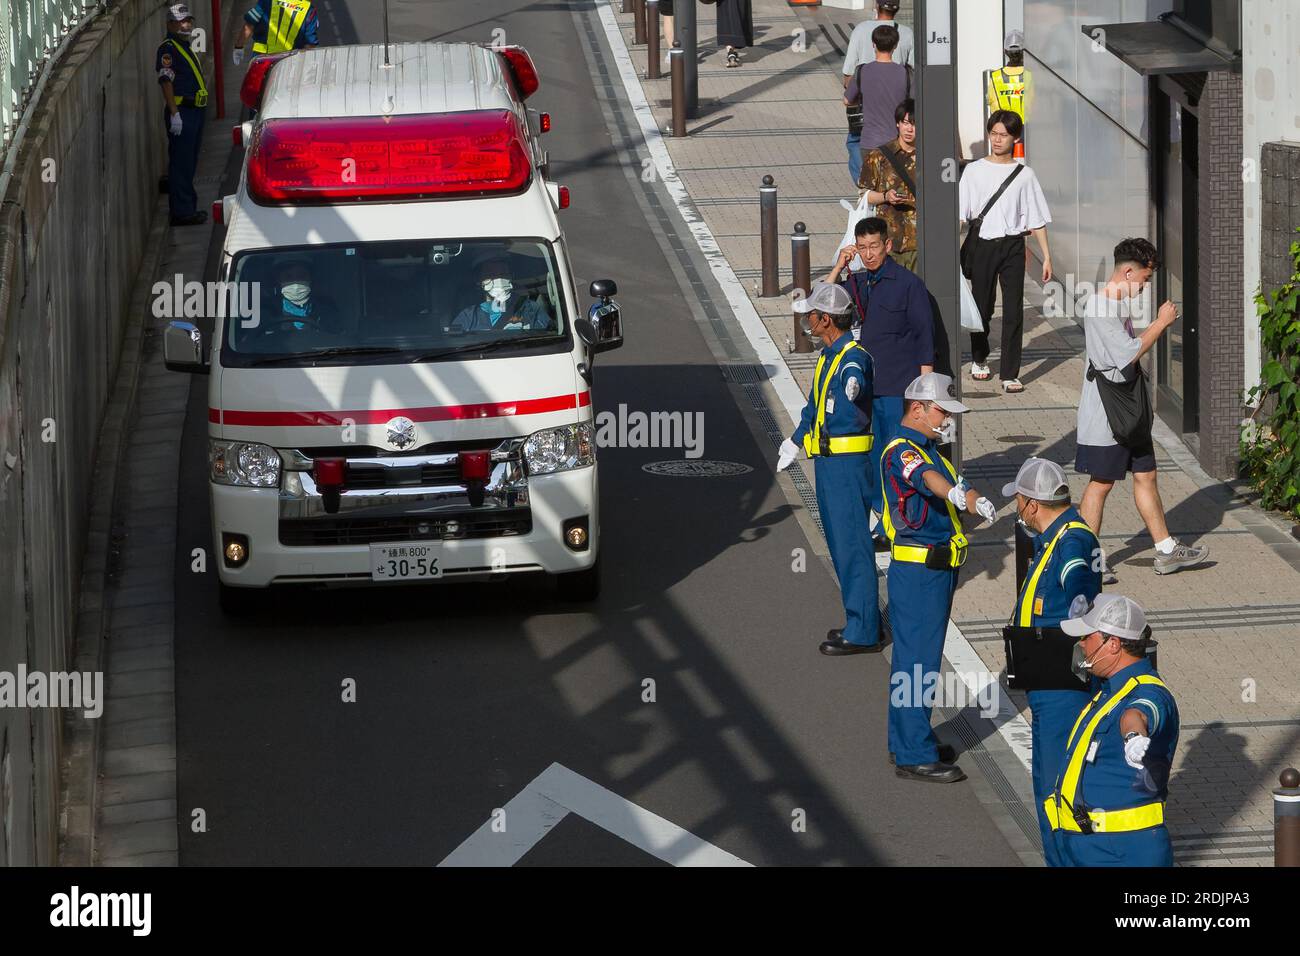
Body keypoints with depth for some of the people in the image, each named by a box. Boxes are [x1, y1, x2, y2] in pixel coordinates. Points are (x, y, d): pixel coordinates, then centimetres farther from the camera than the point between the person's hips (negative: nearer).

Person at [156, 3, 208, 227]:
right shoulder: (168, 48, -11)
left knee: (189, 164, 16)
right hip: (181, 112, -10)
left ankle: (189, 207, 24)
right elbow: (166, 81, -19)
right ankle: (181, 212, -8)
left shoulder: (185, 47, 19)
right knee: (181, 164, -8)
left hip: (195, 110, 10)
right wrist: (174, 114, -24)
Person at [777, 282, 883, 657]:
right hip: (827, 461, 10)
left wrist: (853, 384, -54)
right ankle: (861, 622, 24)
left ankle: (863, 633, -5)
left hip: (847, 461, -10)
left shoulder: (854, 356, -14)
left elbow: (856, 374, -35)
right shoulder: (827, 356, 17)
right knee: (840, 544, 15)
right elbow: (815, 405, 30)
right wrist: (794, 441, 38)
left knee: (852, 545, -8)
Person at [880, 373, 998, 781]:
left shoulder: (927, 448, 16)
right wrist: (962, 496, -57)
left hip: (937, 569, 10)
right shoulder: (901, 452, -18)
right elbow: (927, 479, -41)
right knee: (917, 659, -7)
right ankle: (914, 756, -4)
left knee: (916, 655, 18)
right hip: (917, 571, -10)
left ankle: (907, 742, 28)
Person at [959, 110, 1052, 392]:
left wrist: (1046, 256, 4)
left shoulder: (1024, 175, 5)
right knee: (982, 307, 9)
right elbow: (961, 214, 3)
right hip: (982, 245, 0)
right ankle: (979, 359, 33)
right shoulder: (974, 171, 4)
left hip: (1012, 245, 0)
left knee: (1013, 310, -6)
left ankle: (1010, 374, -4)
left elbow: (1036, 220, 7)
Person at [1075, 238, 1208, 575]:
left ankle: (1166, 551, 18)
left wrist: (1160, 327, 10)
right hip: (1105, 411, -10)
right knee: (1101, 483, -2)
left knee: (1146, 475, 12)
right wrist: (1161, 323, -17)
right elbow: (1129, 353, -24)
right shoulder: (1099, 307, -20)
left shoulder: (1122, 301, 11)